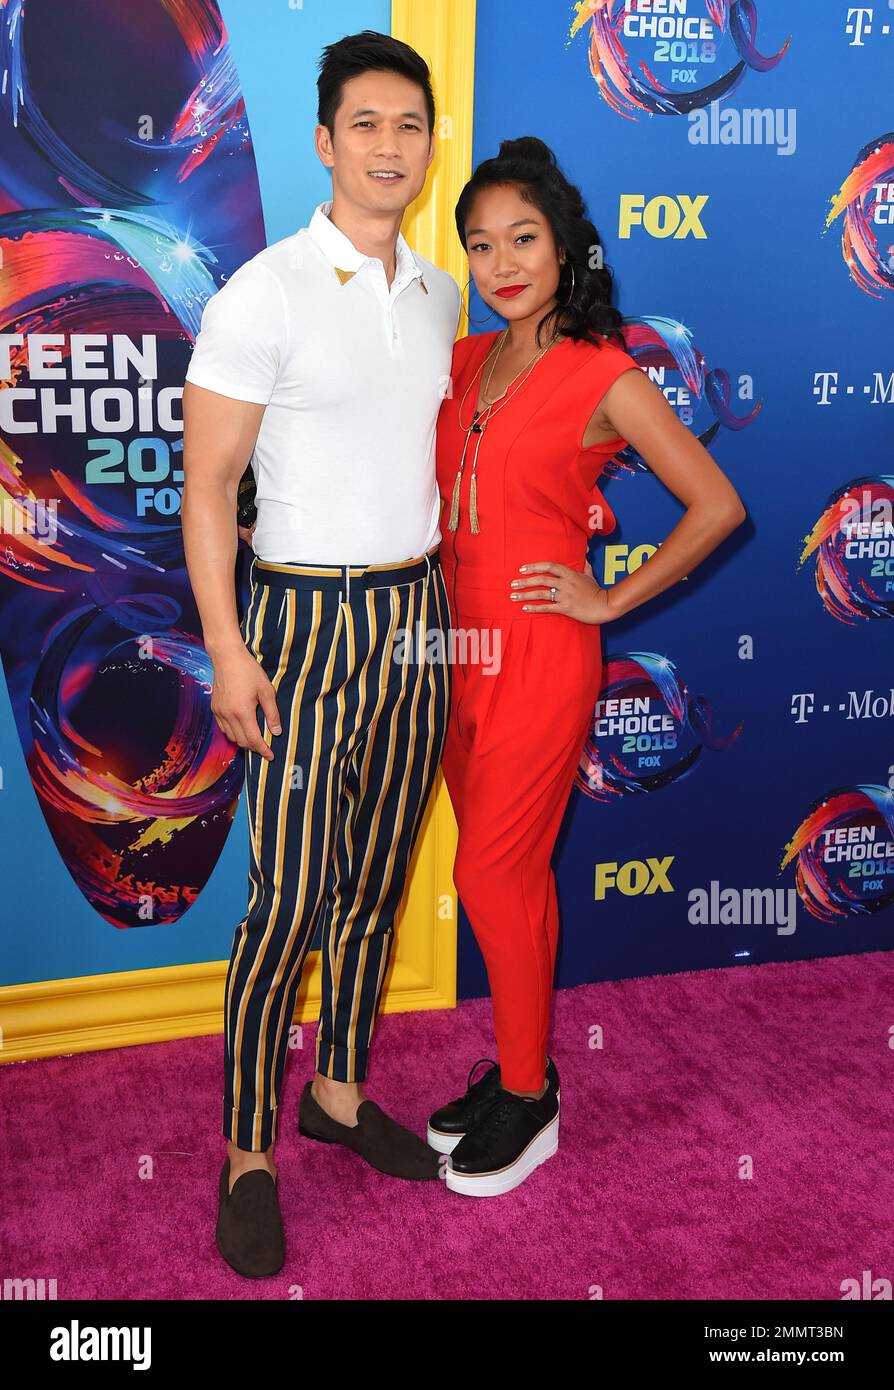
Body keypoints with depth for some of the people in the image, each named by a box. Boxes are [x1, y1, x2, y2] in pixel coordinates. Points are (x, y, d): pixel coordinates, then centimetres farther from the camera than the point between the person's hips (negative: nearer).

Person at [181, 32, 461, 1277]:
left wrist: (451, 602, 15)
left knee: (377, 880, 13)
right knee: (290, 903, -4)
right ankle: (247, 1158, 12)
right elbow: (207, 485, -10)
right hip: (308, 620, -6)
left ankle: (340, 1093, 30)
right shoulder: (263, 293, -9)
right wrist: (227, 652, -14)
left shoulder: (438, 296, 10)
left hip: (417, 614, 6)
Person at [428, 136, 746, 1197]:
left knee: (493, 876, -1)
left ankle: (530, 1097, 17)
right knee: (509, 872, 14)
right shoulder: (464, 363, 9)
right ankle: (517, 1067, 30)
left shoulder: (604, 378, -9)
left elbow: (717, 506, -8)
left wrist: (609, 600, -8)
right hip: (458, 647, 6)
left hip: (540, 658, -6)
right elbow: (431, 491, 22)